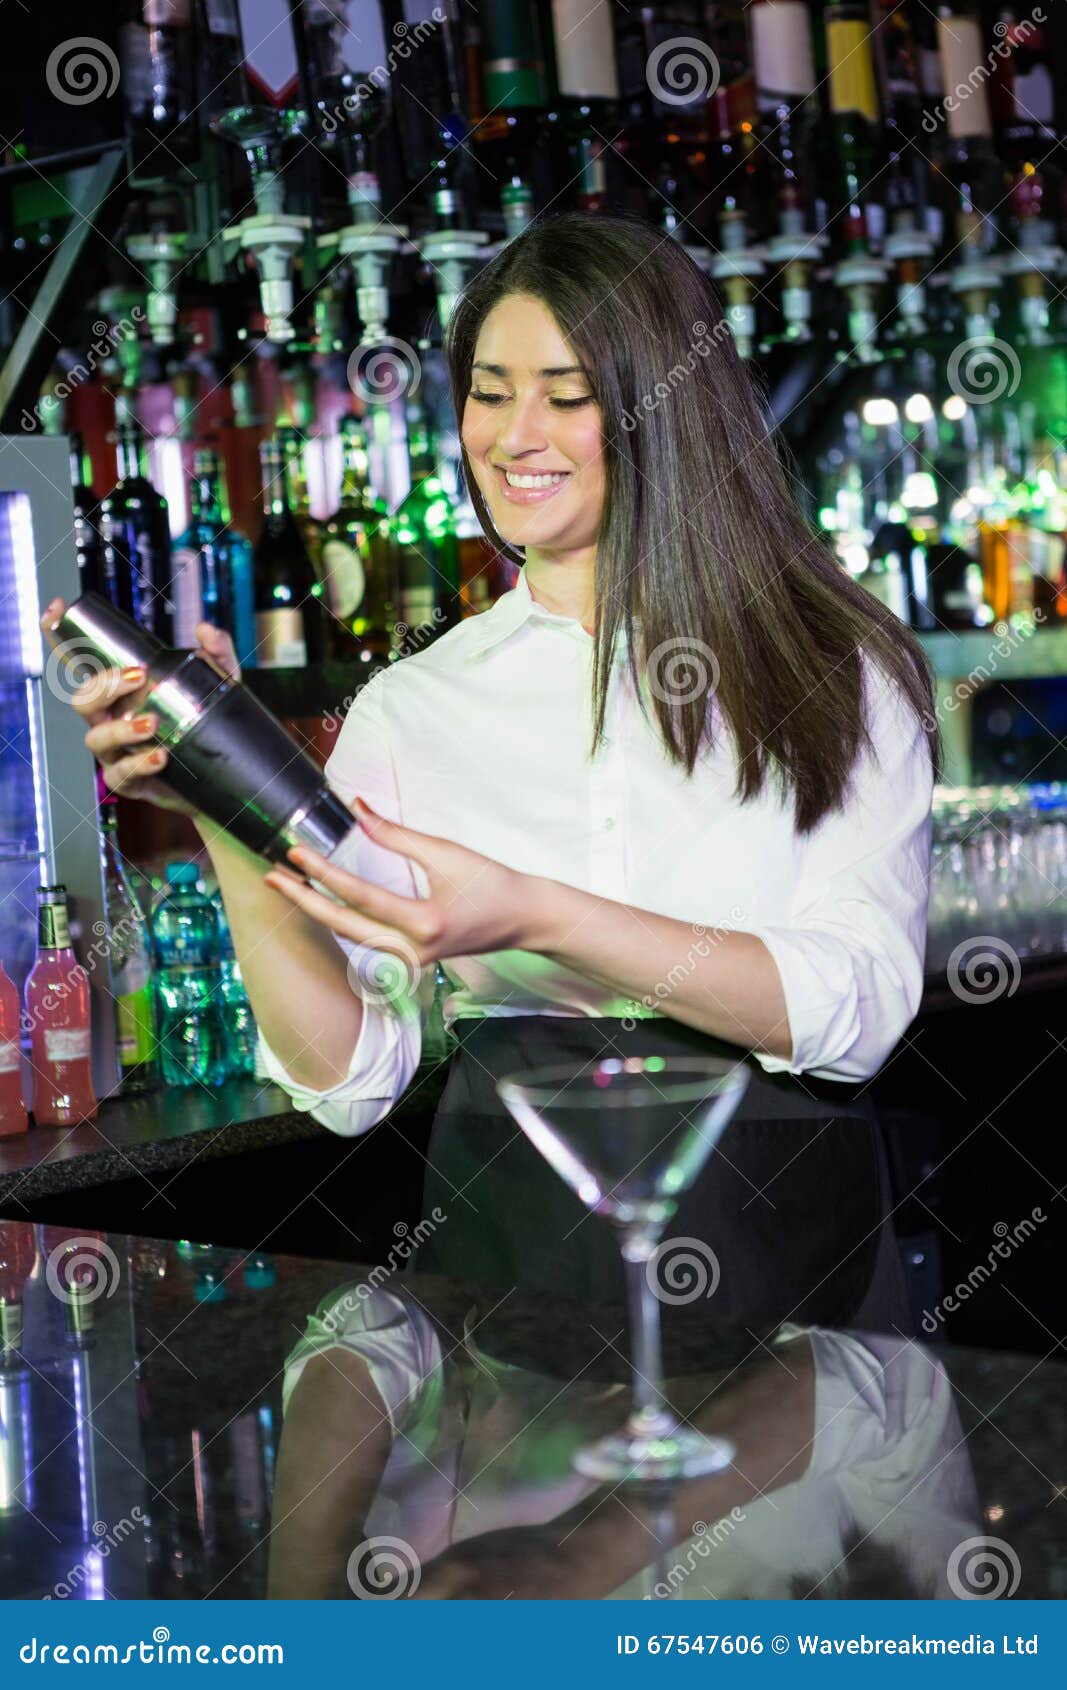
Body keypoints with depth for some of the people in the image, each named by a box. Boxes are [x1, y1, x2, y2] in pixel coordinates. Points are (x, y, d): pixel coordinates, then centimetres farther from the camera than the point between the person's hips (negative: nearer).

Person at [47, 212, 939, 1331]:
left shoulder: (834, 670, 4)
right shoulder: (407, 710, 10)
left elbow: (859, 1010, -8)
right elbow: (350, 1082, 5)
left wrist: (534, 918, -17)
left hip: (786, 1239, -1)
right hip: (508, 1237, 2)